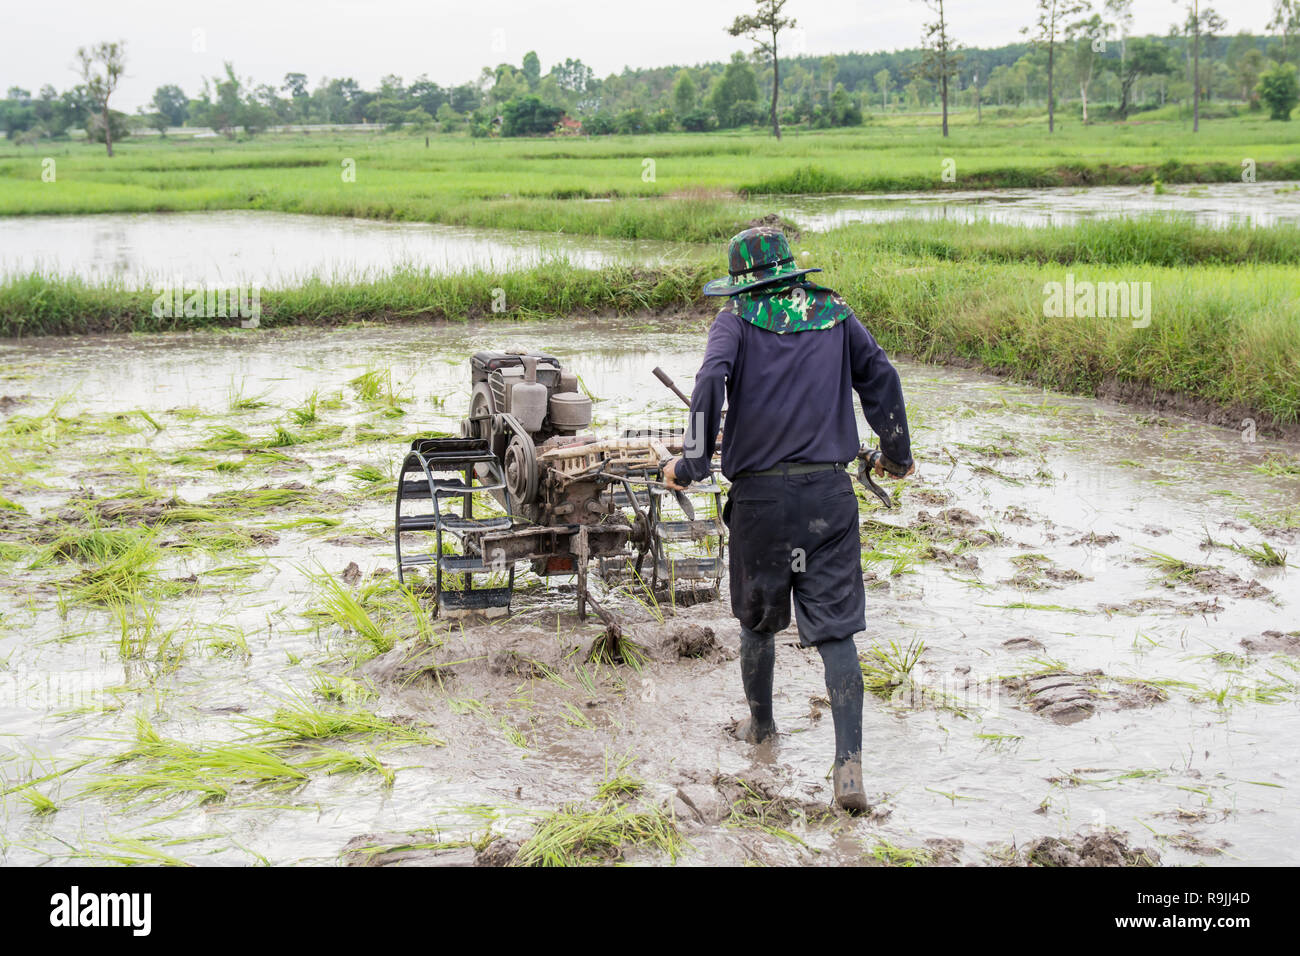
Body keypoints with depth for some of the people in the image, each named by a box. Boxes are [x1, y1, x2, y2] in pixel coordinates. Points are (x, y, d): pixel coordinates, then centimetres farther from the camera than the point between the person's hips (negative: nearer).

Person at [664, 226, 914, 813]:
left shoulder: (737, 320, 0)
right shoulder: (834, 315, 10)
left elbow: (712, 382, -16)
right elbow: (881, 378, 10)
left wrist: (691, 462, -9)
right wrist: (897, 454, 22)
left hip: (761, 493, -1)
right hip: (830, 491, 2)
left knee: (758, 617, 20)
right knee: (834, 628, 0)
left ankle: (760, 724, 40)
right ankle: (848, 762, -10)